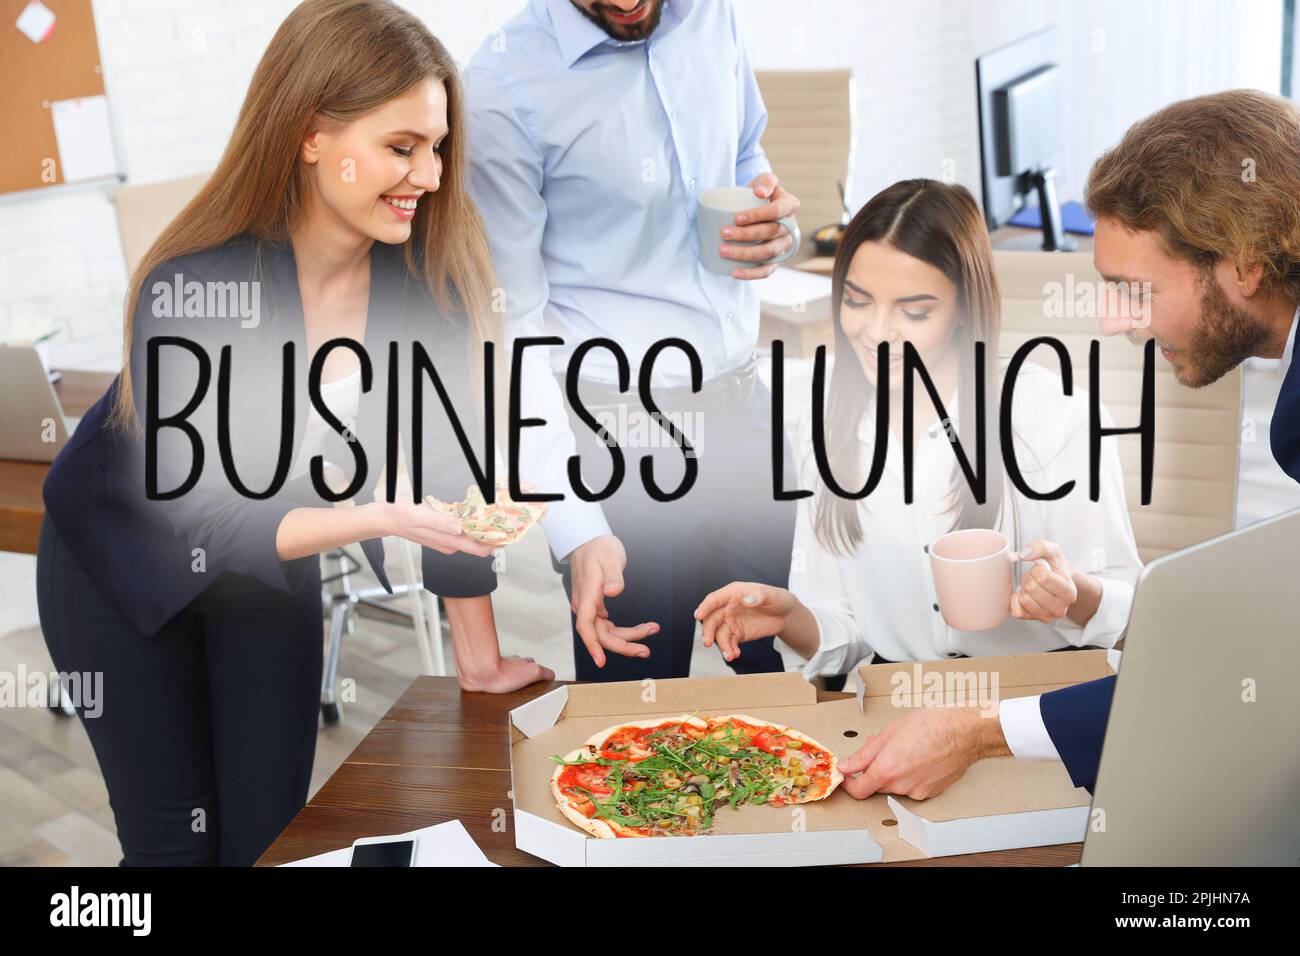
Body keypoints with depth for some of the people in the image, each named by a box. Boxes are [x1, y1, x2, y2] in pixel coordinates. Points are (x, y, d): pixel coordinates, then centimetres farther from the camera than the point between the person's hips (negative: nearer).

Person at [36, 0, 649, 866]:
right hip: (127, 561, -3)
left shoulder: (431, 267, -21)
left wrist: (479, 657, -10)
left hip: (273, 565, 3)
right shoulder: (194, 283, -32)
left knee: (271, 827, 6)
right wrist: (381, 518, -42)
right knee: (175, 842, 3)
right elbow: (198, 519, -28)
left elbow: (450, 452, -14)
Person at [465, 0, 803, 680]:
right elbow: (513, 320, -14)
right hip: (618, 429, -5)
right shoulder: (504, 84, -14)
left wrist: (773, 223, -3)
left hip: (744, 403, 6)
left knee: (790, 669, 15)